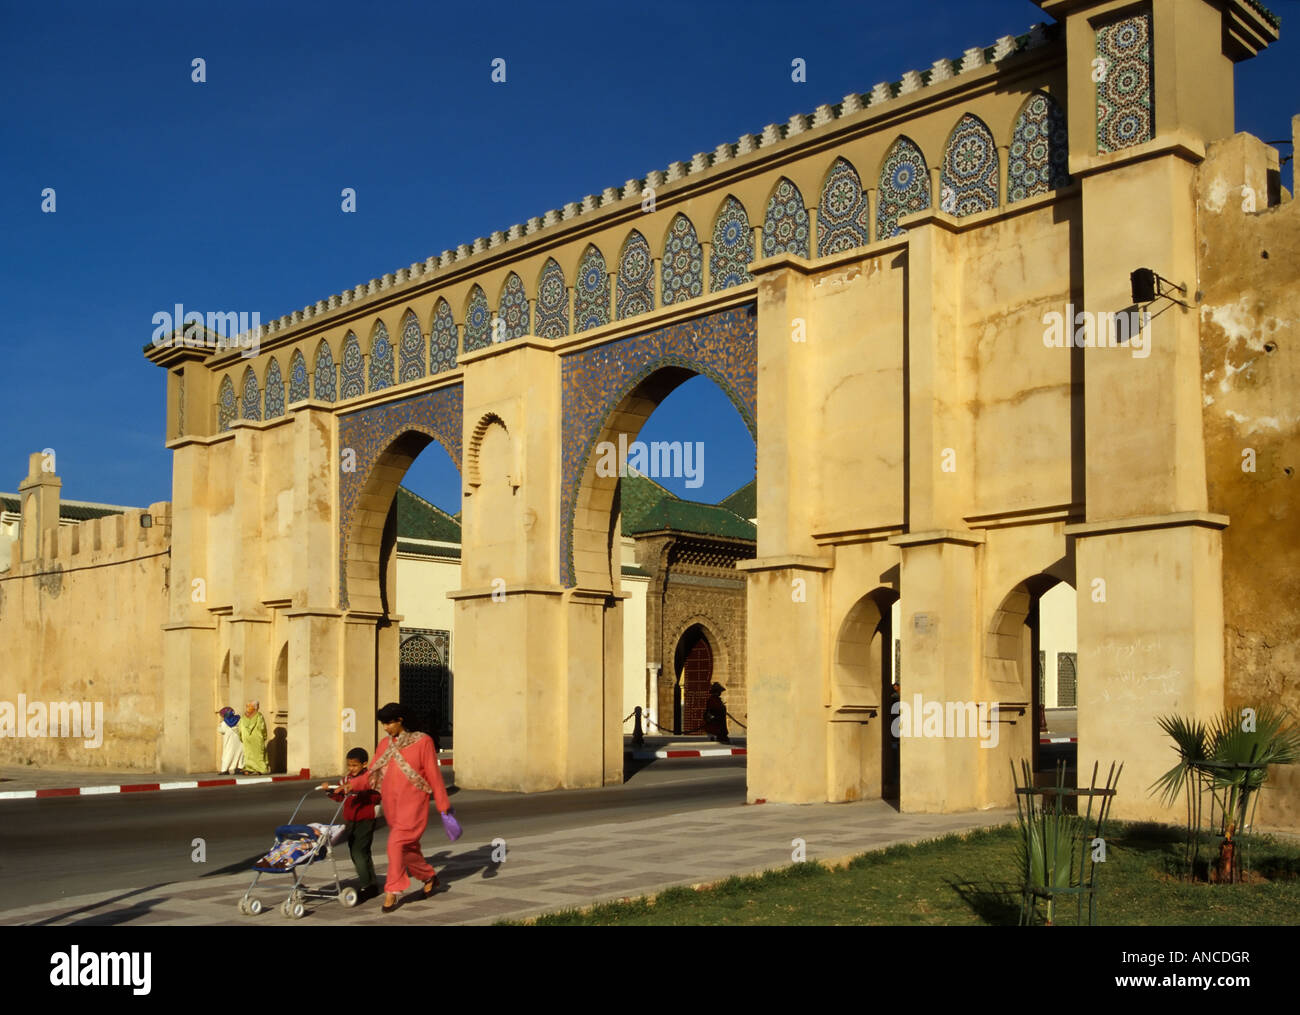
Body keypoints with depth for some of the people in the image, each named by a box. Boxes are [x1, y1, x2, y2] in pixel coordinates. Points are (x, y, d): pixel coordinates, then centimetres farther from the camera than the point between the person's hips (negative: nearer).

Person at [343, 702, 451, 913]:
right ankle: (430, 877, 35)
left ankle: (392, 892, -9)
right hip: (391, 804, 5)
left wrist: (443, 806, -3)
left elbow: (434, 775, -3)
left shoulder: (422, 742, -4)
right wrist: (351, 784, -11)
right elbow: (373, 775, 6)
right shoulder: (384, 745, 9)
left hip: (413, 803, -5)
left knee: (397, 843, -17)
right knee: (408, 848, 12)